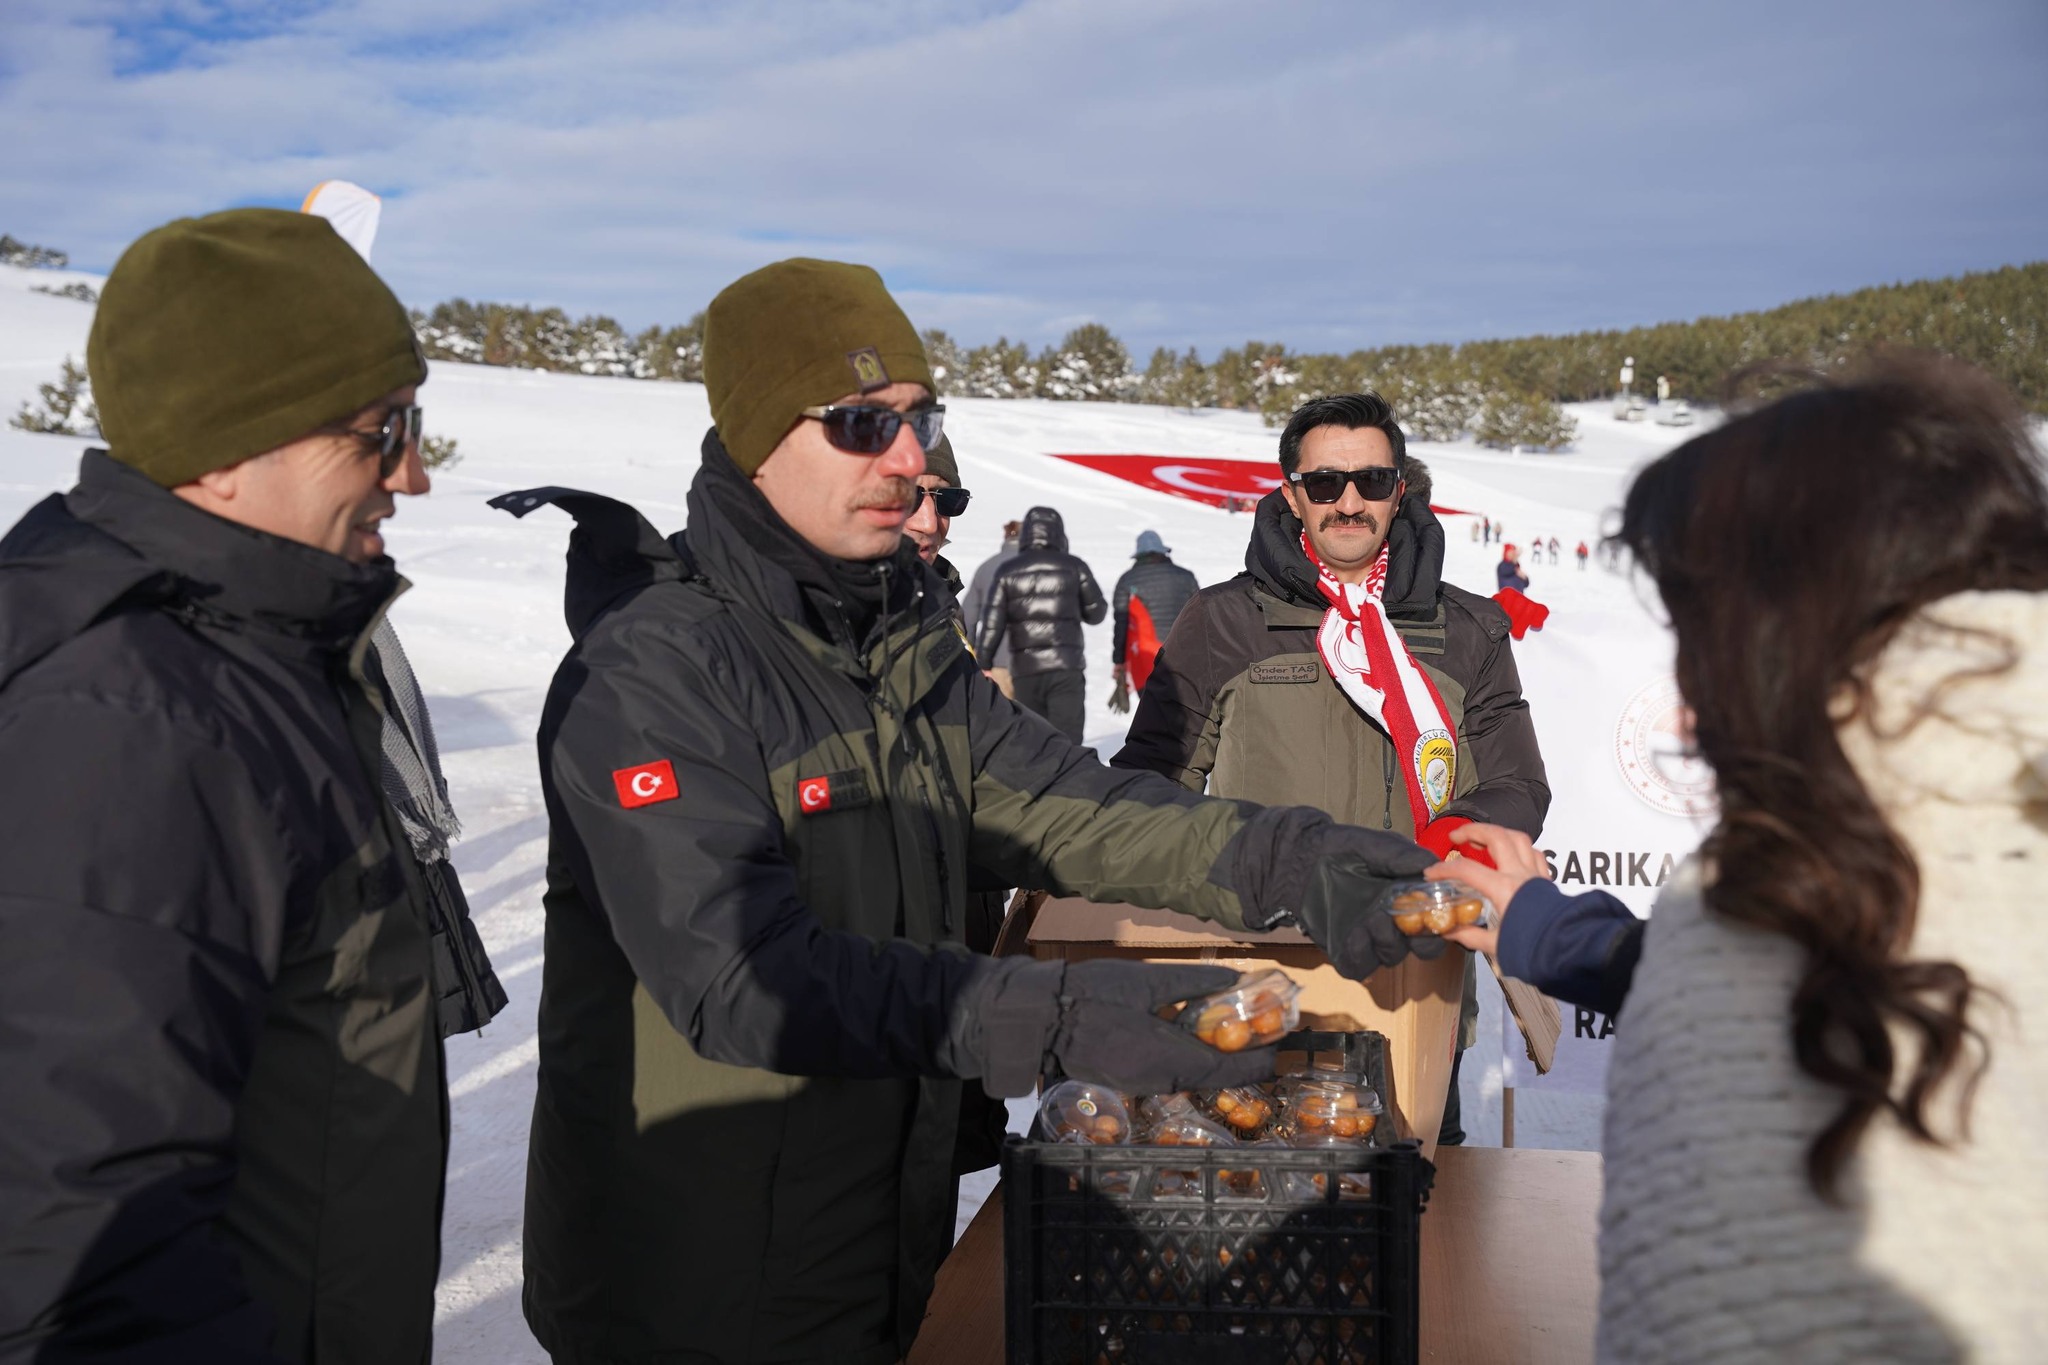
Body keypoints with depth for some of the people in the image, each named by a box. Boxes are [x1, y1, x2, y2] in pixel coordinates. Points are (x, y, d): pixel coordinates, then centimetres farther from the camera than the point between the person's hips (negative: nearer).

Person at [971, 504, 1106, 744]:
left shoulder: (1007, 572, 4)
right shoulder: (1074, 566, 2)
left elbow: (991, 624, -1)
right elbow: (1096, 613, 10)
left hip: (1025, 670, 2)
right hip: (1065, 668, -2)